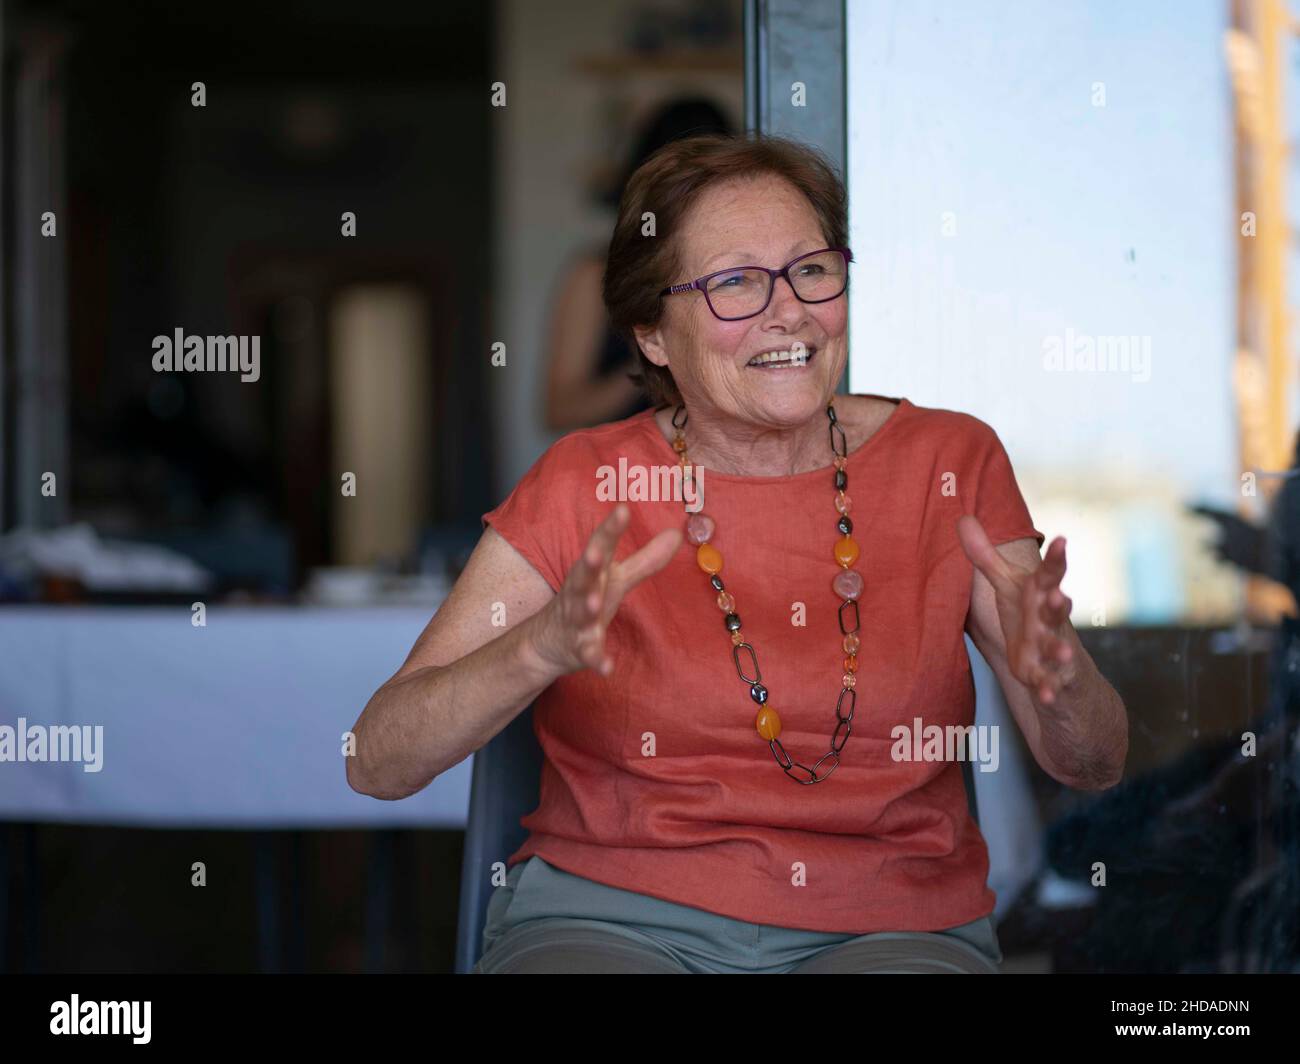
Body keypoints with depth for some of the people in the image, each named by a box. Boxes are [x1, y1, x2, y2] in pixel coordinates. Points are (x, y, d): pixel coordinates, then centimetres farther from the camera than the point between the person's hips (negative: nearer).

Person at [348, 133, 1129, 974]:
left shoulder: (949, 463, 8)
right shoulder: (585, 487, 3)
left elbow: (1096, 765, 7)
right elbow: (377, 764, -4)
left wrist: (1055, 677, -17)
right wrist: (544, 648, -23)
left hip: (890, 929, 1)